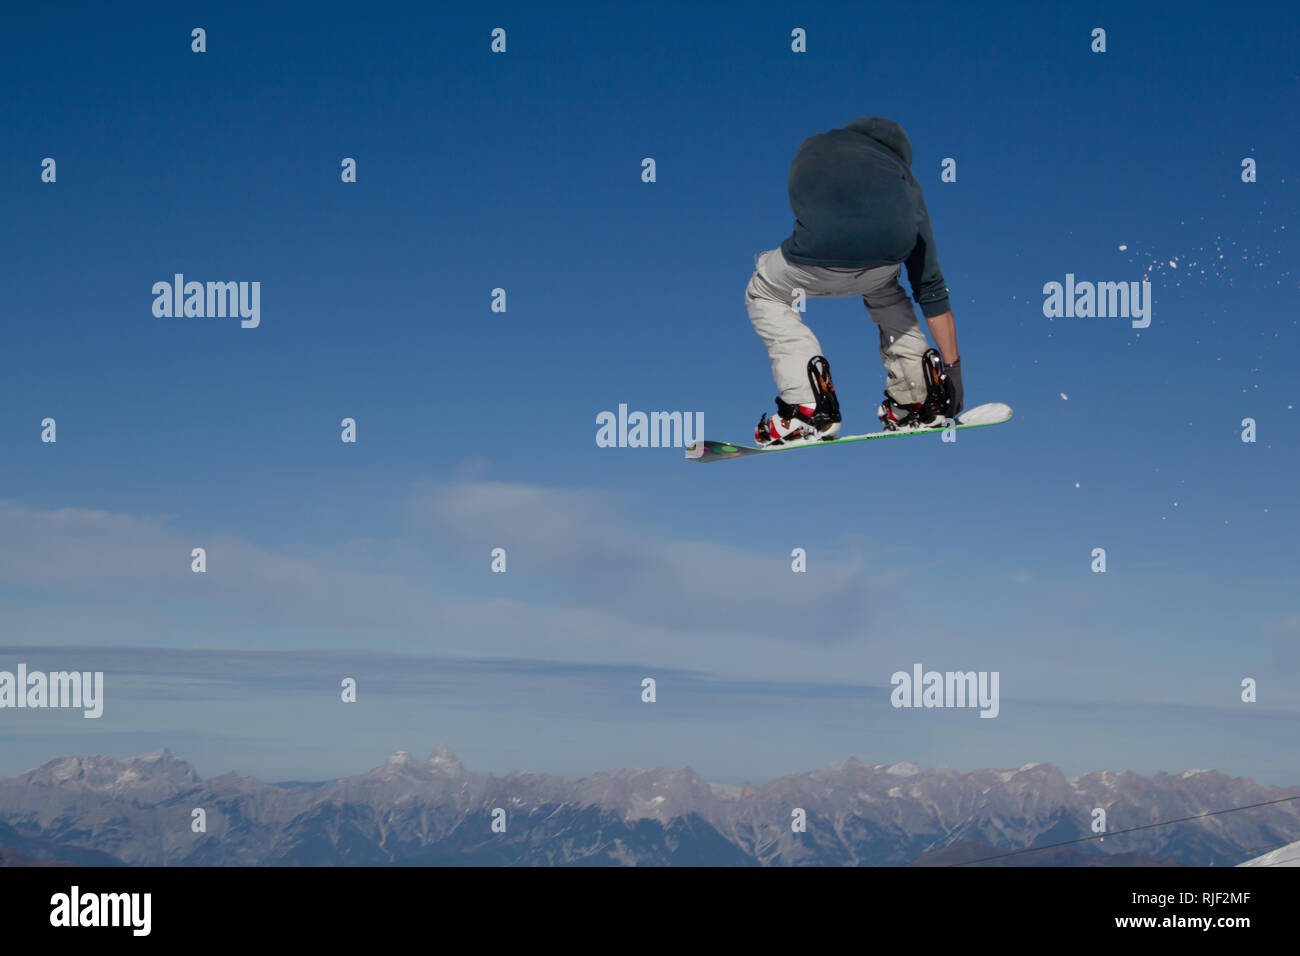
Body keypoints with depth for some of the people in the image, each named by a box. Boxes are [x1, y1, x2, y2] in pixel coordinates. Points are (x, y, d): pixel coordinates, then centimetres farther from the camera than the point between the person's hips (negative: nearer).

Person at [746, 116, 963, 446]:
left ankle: (807, 409, 16)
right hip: (890, 246, 2)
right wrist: (952, 365, 37)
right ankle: (919, 398, 32)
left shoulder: (813, 147, 36)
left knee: (764, 295, 31)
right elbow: (930, 285, 33)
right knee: (883, 290, 41)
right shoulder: (904, 177, 34)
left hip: (821, 248, -2)